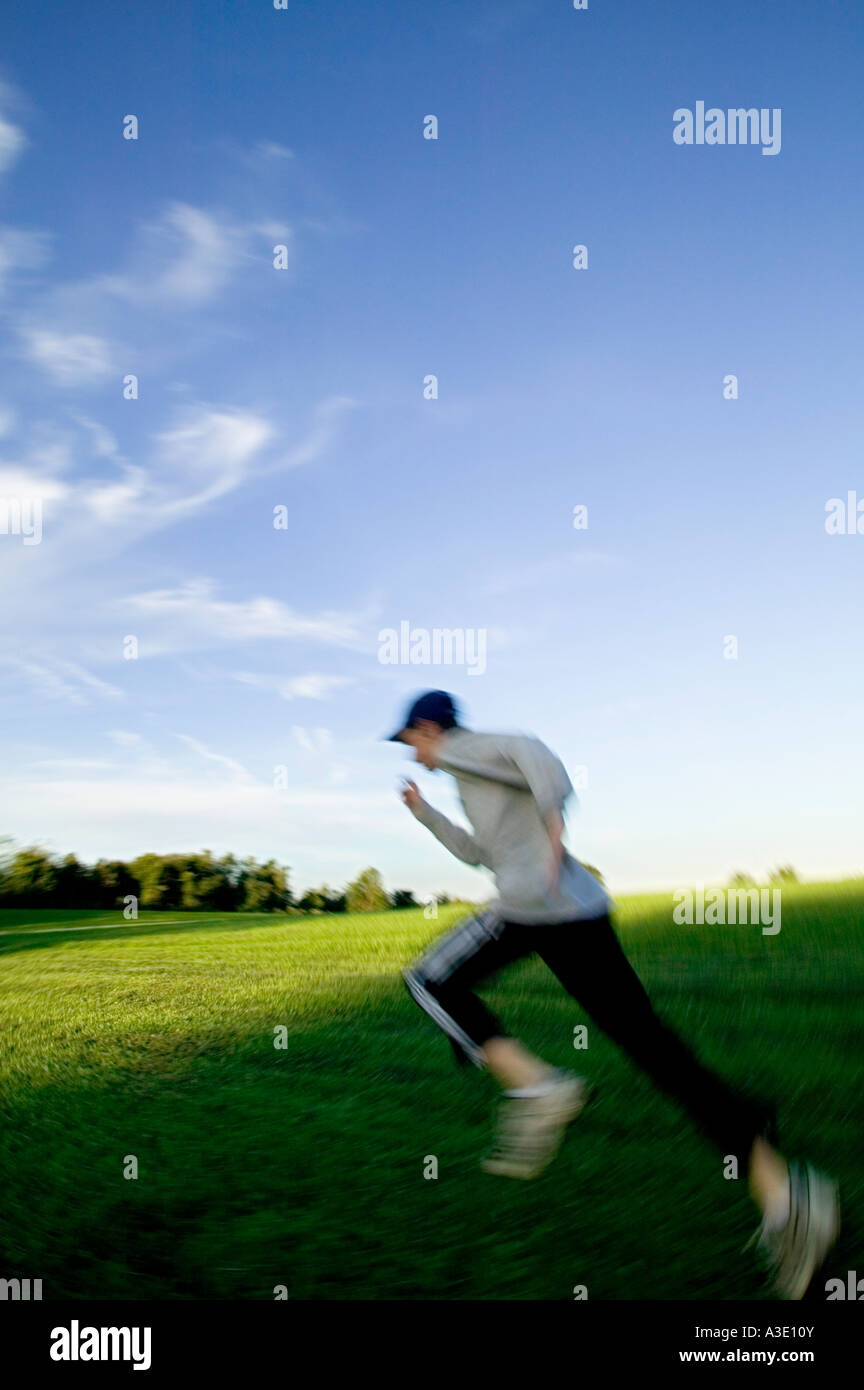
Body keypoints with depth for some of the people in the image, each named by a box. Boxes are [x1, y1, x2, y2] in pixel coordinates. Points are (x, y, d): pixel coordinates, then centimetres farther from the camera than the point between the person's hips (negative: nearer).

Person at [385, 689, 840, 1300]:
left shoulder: (460, 749, 4)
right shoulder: (480, 770, 30)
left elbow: (528, 750, -17)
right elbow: (480, 852, 42)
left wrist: (552, 821, -26)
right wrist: (425, 813, 46)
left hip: (534, 903, -9)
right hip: (582, 908, 9)